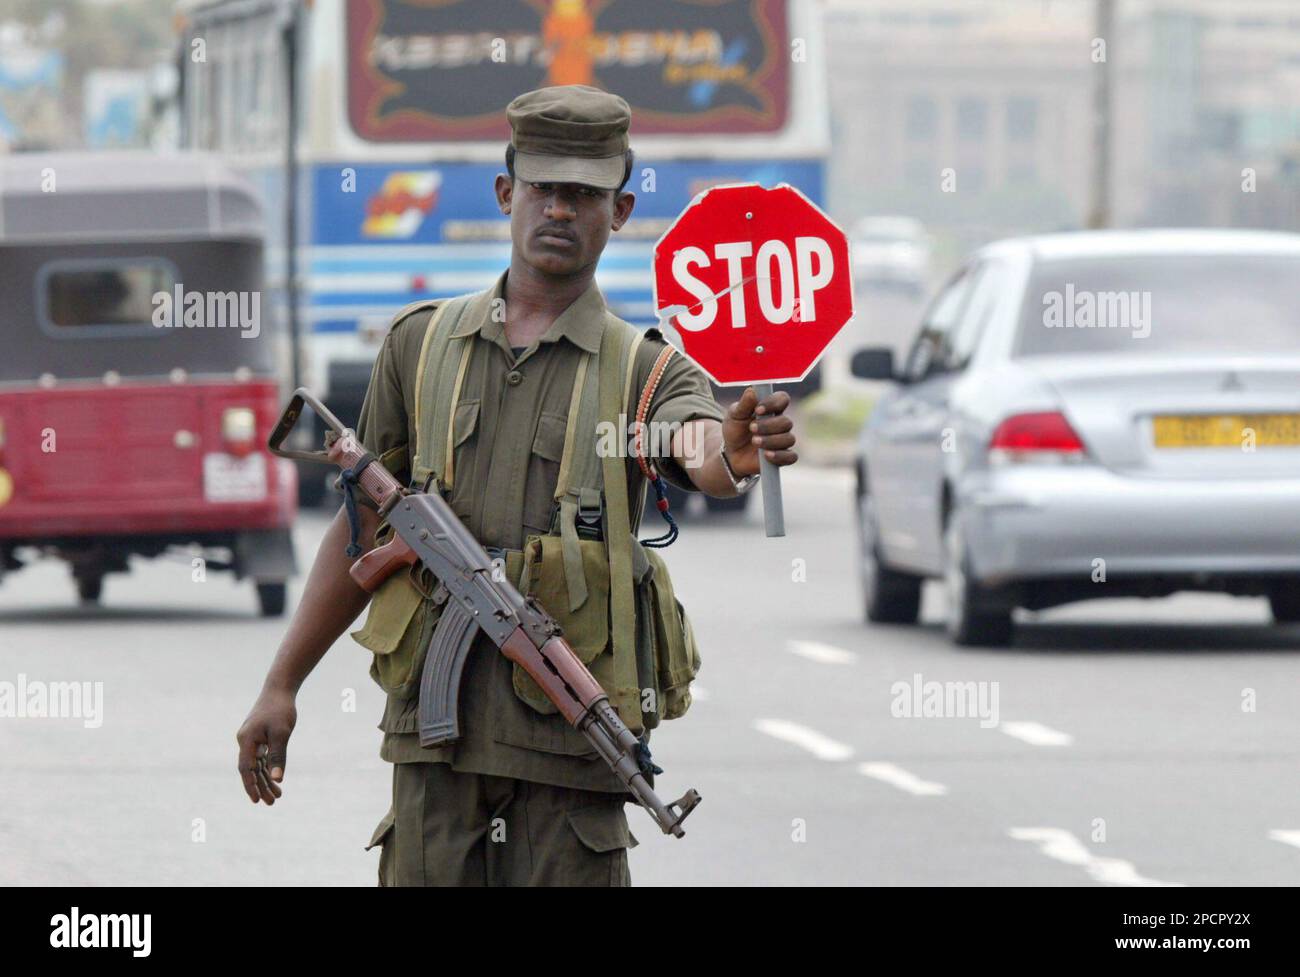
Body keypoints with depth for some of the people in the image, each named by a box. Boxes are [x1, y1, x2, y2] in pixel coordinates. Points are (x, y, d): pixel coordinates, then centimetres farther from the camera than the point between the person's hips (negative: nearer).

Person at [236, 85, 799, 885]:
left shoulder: (648, 369, 3)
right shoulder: (421, 345, 11)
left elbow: (702, 462, -20)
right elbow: (365, 530, 17)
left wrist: (740, 452, -45)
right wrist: (282, 686, 15)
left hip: (568, 738, -2)